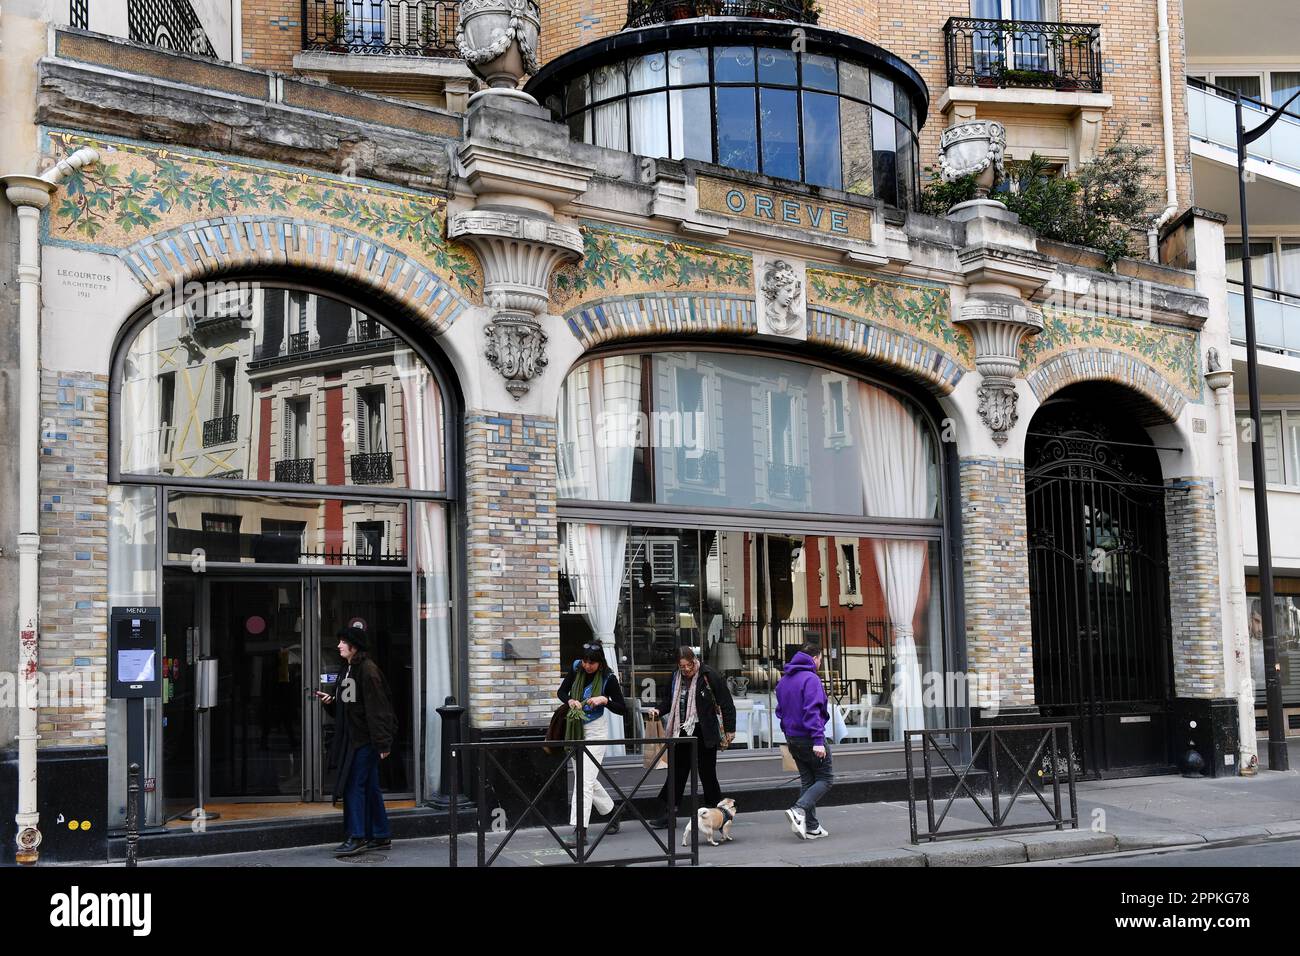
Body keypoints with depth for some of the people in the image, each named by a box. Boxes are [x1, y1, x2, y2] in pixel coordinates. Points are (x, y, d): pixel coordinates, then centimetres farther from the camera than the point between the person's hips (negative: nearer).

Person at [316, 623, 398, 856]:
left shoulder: (368, 671, -15)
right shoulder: (347, 670, 15)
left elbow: (377, 708, -19)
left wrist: (382, 742, -22)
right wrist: (331, 700, 4)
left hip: (364, 739, -9)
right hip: (352, 738, 9)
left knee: (354, 786, -7)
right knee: (370, 787, 13)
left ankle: (357, 837, -1)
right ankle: (380, 836, 19)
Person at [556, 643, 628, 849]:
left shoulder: (608, 678, -15)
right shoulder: (576, 669, -3)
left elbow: (623, 710, -11)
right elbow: (561, 691, 8)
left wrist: (605, 700, -27)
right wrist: (570, 701, -13)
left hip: (595, 731, -6)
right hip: (576, 729, 6)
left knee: (584, 780, -14)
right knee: (587, 778, 16)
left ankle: (580, 831, -16)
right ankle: (612, 811, 38)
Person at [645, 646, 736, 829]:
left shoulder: (709, 676, -8)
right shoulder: (676, 679, 7)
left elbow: (726, 703, -5)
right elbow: (668, 700, 19)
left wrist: (729, 729, -5)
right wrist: (658, 710, -2)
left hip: (704, 734, -5)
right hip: (682, 732, 5)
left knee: (707, 773, 3)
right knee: (677, 772, 6)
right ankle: (668, 814, 10)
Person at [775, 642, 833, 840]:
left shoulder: (783, 681, 14)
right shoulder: (811, 679, -14)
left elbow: (780, 710, 19)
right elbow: (812, 711, -22)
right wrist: (818, 740, -24)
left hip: (792, 739, 8)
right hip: (809, 739, -8)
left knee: (807, 780, 13)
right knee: (825, 778, 1)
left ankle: (811, 827, 11)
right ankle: (799, 810, -17)